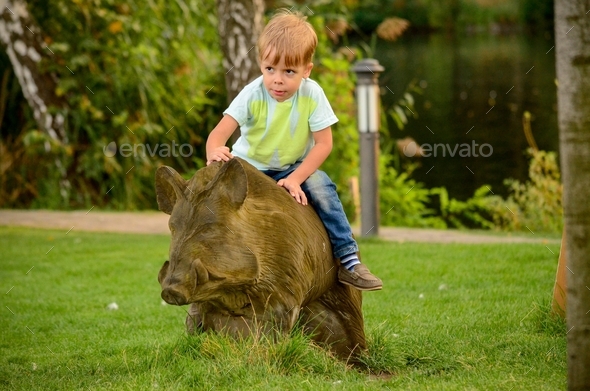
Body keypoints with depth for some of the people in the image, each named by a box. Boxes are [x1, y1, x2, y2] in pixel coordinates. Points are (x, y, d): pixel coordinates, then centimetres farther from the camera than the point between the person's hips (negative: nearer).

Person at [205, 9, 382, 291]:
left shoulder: (312, 94, -18)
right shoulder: (253, 95, -21)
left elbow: (323, 143, -16)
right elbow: (219, 133, -29)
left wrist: (296, 179, -26)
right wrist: (214, 153, -53)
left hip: (295, 168, 0)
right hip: (249, 166, 0)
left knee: (321, 187, -25)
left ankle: (348, 260, -18)